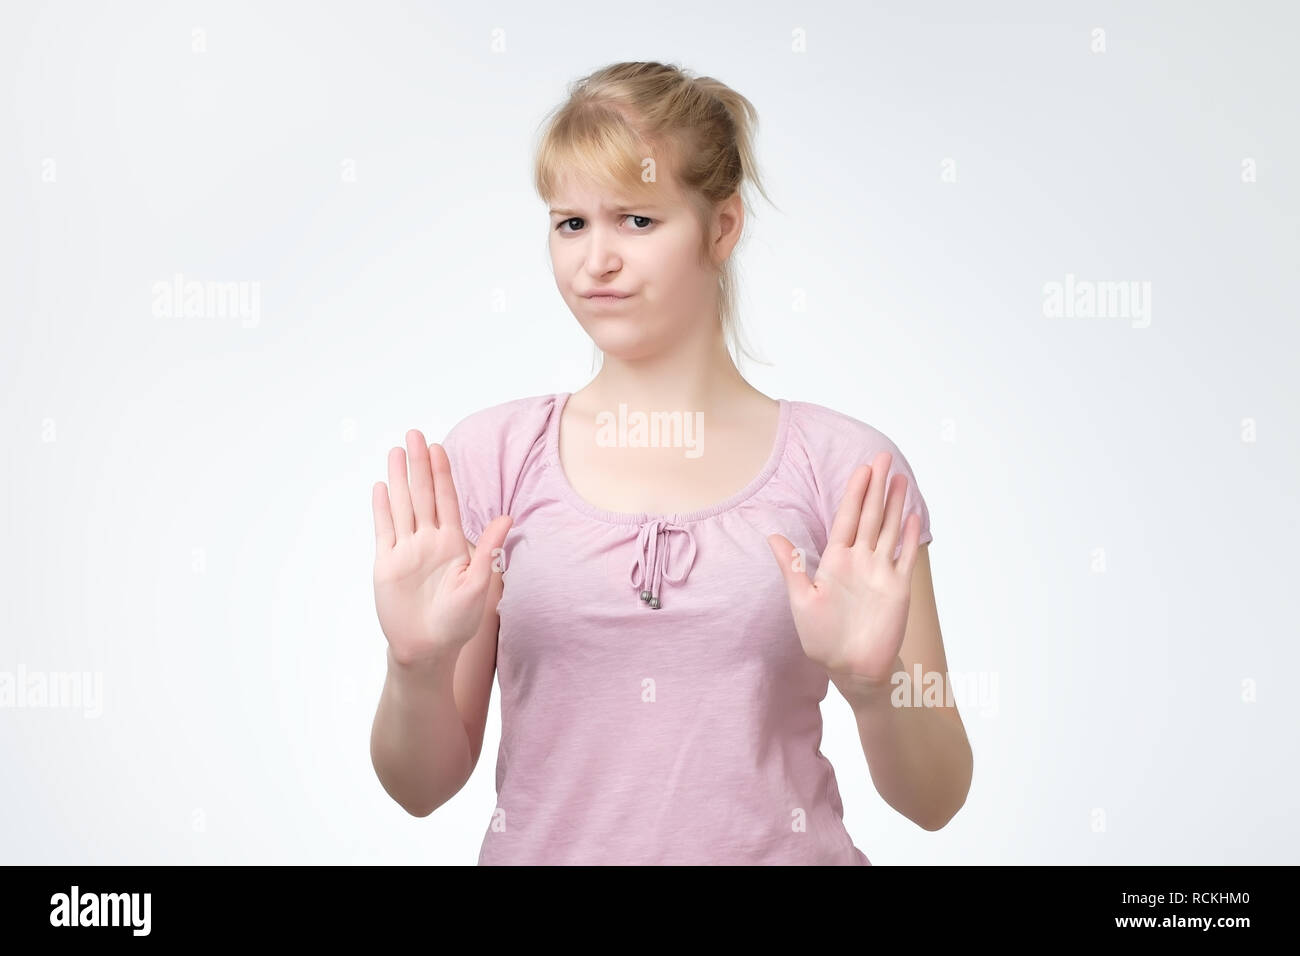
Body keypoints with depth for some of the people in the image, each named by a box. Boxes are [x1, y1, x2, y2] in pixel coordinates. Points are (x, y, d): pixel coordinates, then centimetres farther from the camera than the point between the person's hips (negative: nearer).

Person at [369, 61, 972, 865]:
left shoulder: (844, 467, -3)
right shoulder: (489, 458, 0)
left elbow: (935, 799, 0)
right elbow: (423, 787, 2)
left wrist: (872, 682, -17)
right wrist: (419, 665, -15)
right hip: (545, 847, 2)